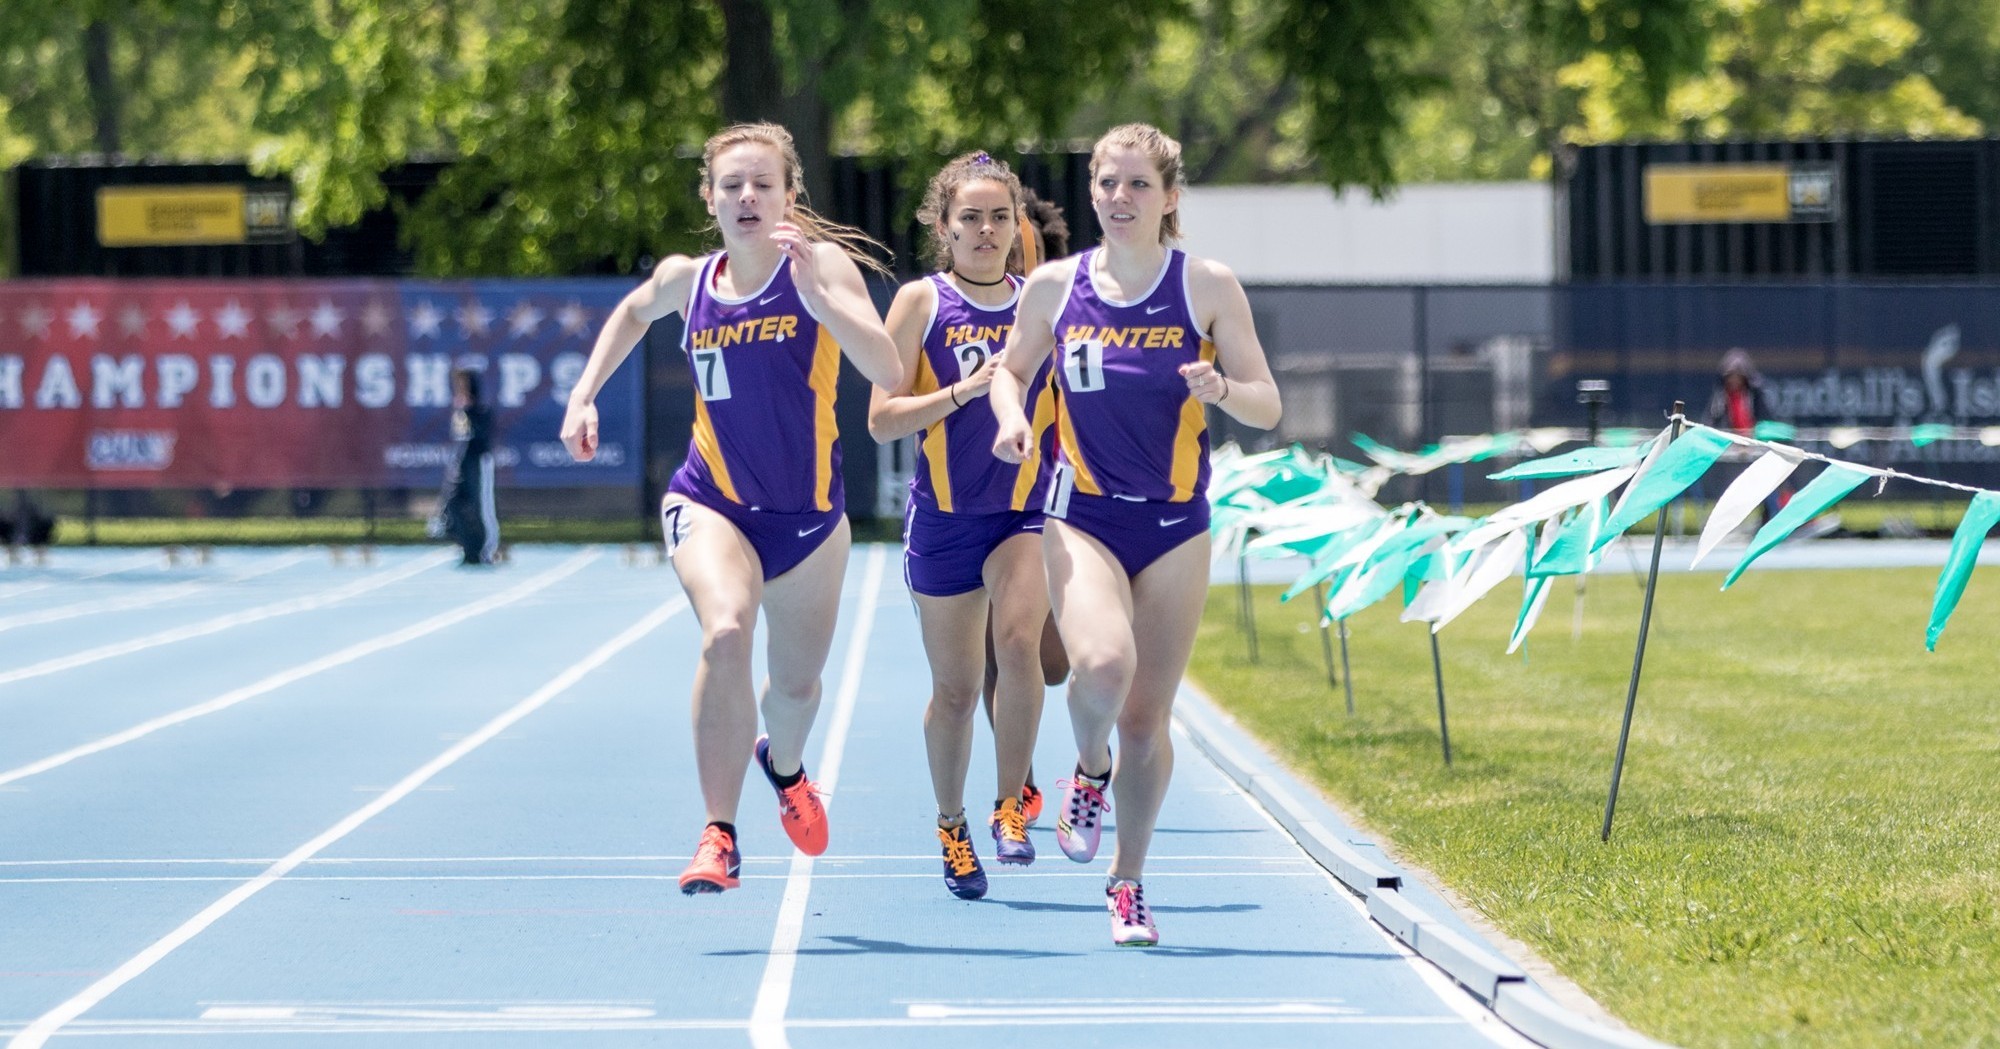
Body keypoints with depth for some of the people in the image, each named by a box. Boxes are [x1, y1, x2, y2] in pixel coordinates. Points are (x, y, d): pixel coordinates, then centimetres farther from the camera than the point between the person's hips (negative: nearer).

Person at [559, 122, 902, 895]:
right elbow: (632, 313, 24)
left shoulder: (823, 264, -11)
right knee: (725, 634, -30)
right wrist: (583, 395, 15)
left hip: (808, 513, 1)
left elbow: (888, 372, -26)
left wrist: (816, 294, -35)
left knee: (797, 682, 17)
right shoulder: (686, 280, -2)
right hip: (712, 502, -1)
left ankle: (783, 765, 56)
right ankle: (719, 837, -27)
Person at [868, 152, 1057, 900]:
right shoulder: (923, 301, -2)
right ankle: (951, 825, 30)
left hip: (1026, 509, 1)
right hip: (944, 515, -1)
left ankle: (1012, 806, -11)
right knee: (955, 685, 8)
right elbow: (882, 419, -8)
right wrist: (965, 389, -20)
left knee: (1018, 641, -25)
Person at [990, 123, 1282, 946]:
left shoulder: (1208, 287, -4)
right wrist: (1011, 414, -6)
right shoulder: (1055, 287, 1)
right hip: (1080, 515, 0)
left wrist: (1222, 390, -23)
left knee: (1147, 718, 3)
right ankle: (1089, 771, 6)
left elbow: (1267, 407, -1)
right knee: (1102, 663, -28)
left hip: (1174, 523, 0)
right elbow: (1010, 370, 16)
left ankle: (1128, 881, 23)